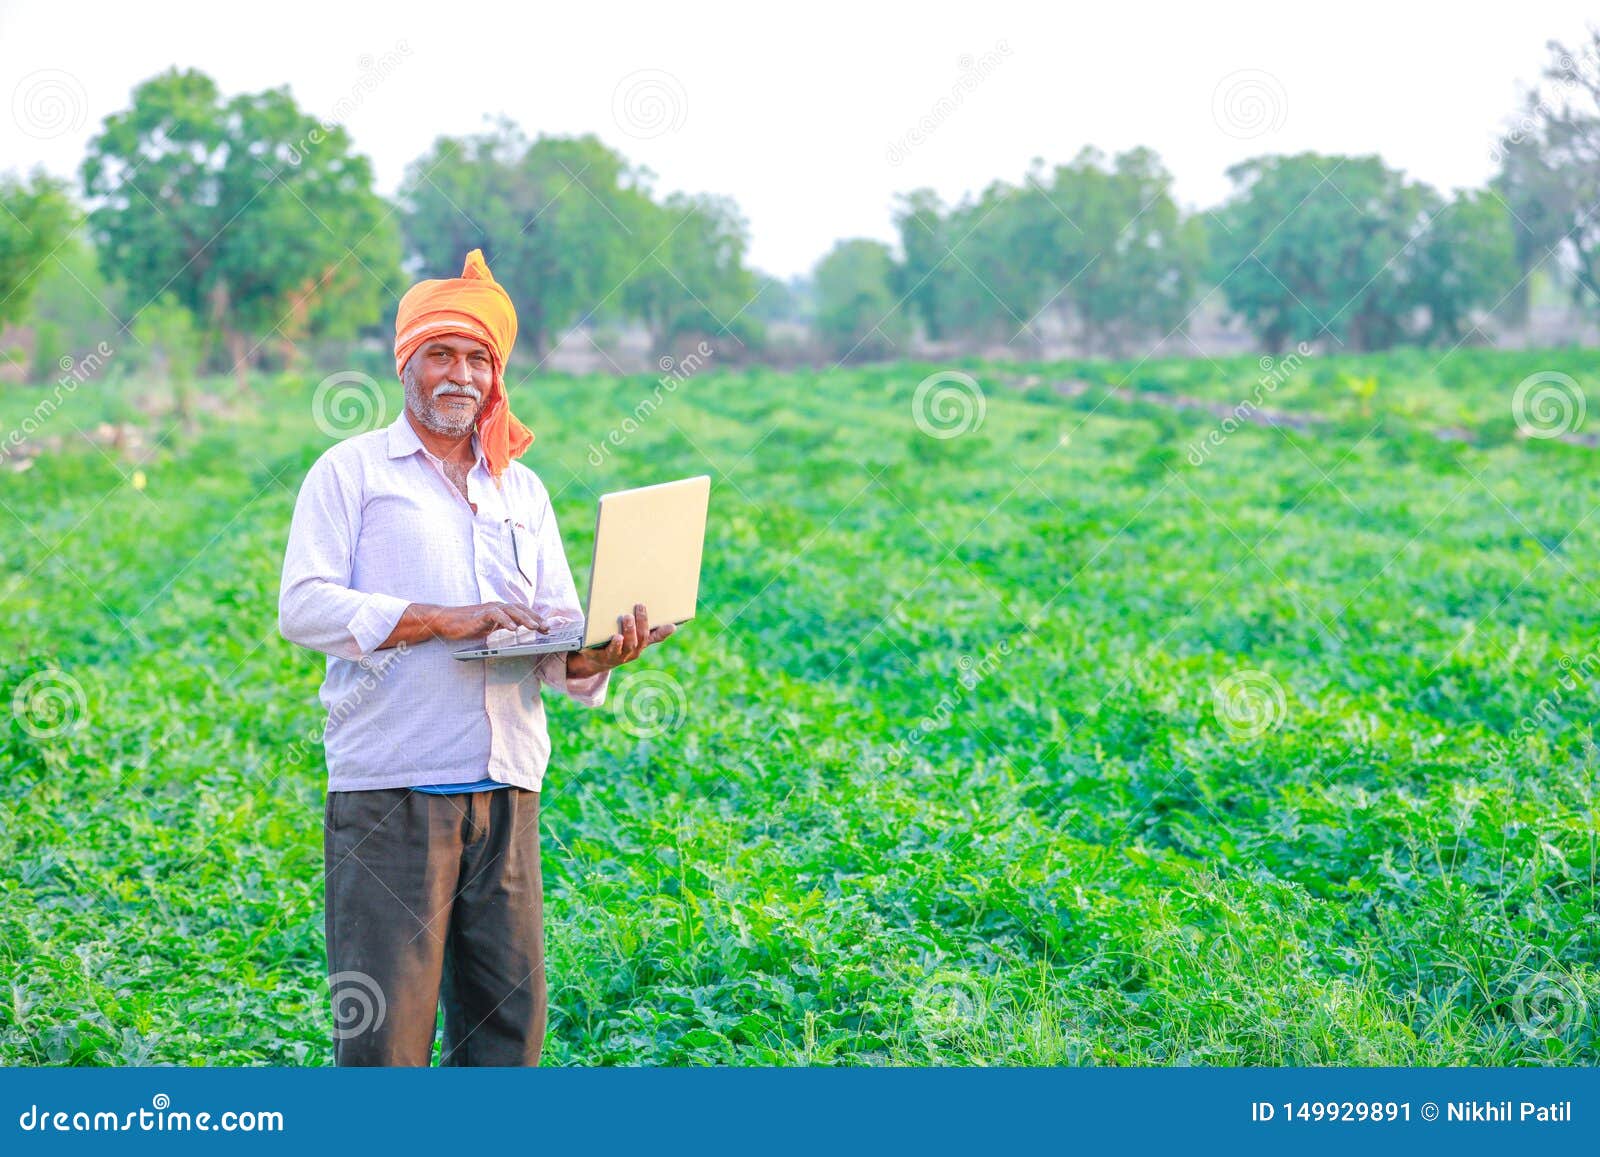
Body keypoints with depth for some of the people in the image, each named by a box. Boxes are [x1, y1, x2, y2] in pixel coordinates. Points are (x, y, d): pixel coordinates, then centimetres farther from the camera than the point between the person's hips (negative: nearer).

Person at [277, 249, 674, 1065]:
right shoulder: (351, 470, 7)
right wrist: (440, 620, -16)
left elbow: (557, 632, 15)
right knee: (384, 1021, -7)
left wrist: (595, 655, -9)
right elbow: (302, 606, -6)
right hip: (392, 785, -4)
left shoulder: (523, 491, 20)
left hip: (505, 785, 5)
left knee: (508, 1011, 5)